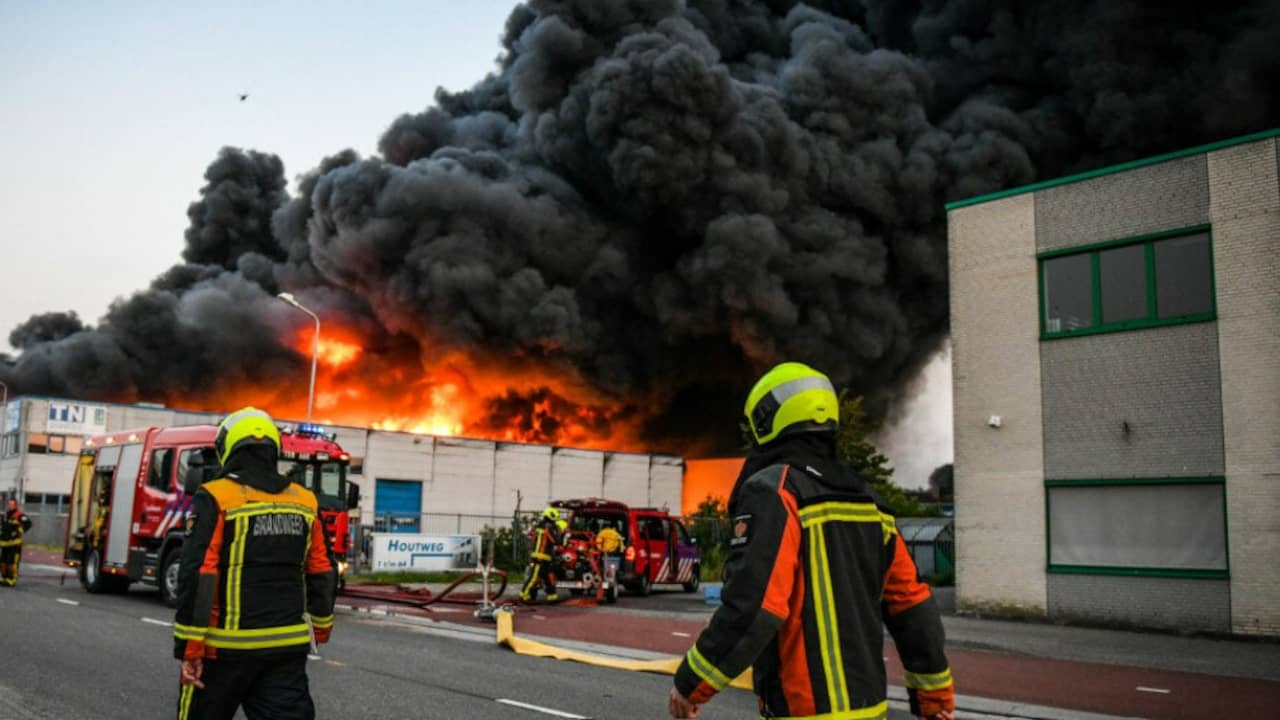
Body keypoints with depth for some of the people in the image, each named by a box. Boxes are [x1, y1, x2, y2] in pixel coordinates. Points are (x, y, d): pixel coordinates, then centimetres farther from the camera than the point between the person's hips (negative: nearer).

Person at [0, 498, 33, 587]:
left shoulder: (19, 515, -12)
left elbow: (28, 523, -24)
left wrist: (19, 532, -16)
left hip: (14, 543, -8)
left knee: (12, 562, -7)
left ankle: (12, 580, -1)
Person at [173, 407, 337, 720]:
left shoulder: (215, 499, -9)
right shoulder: (304, 501, 5)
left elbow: (197, 579, -14)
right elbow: (323, 574, 11)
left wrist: (189, 648, -10)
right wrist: (321, 625, 25)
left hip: (226, 645, -3)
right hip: (288, 646, 3)